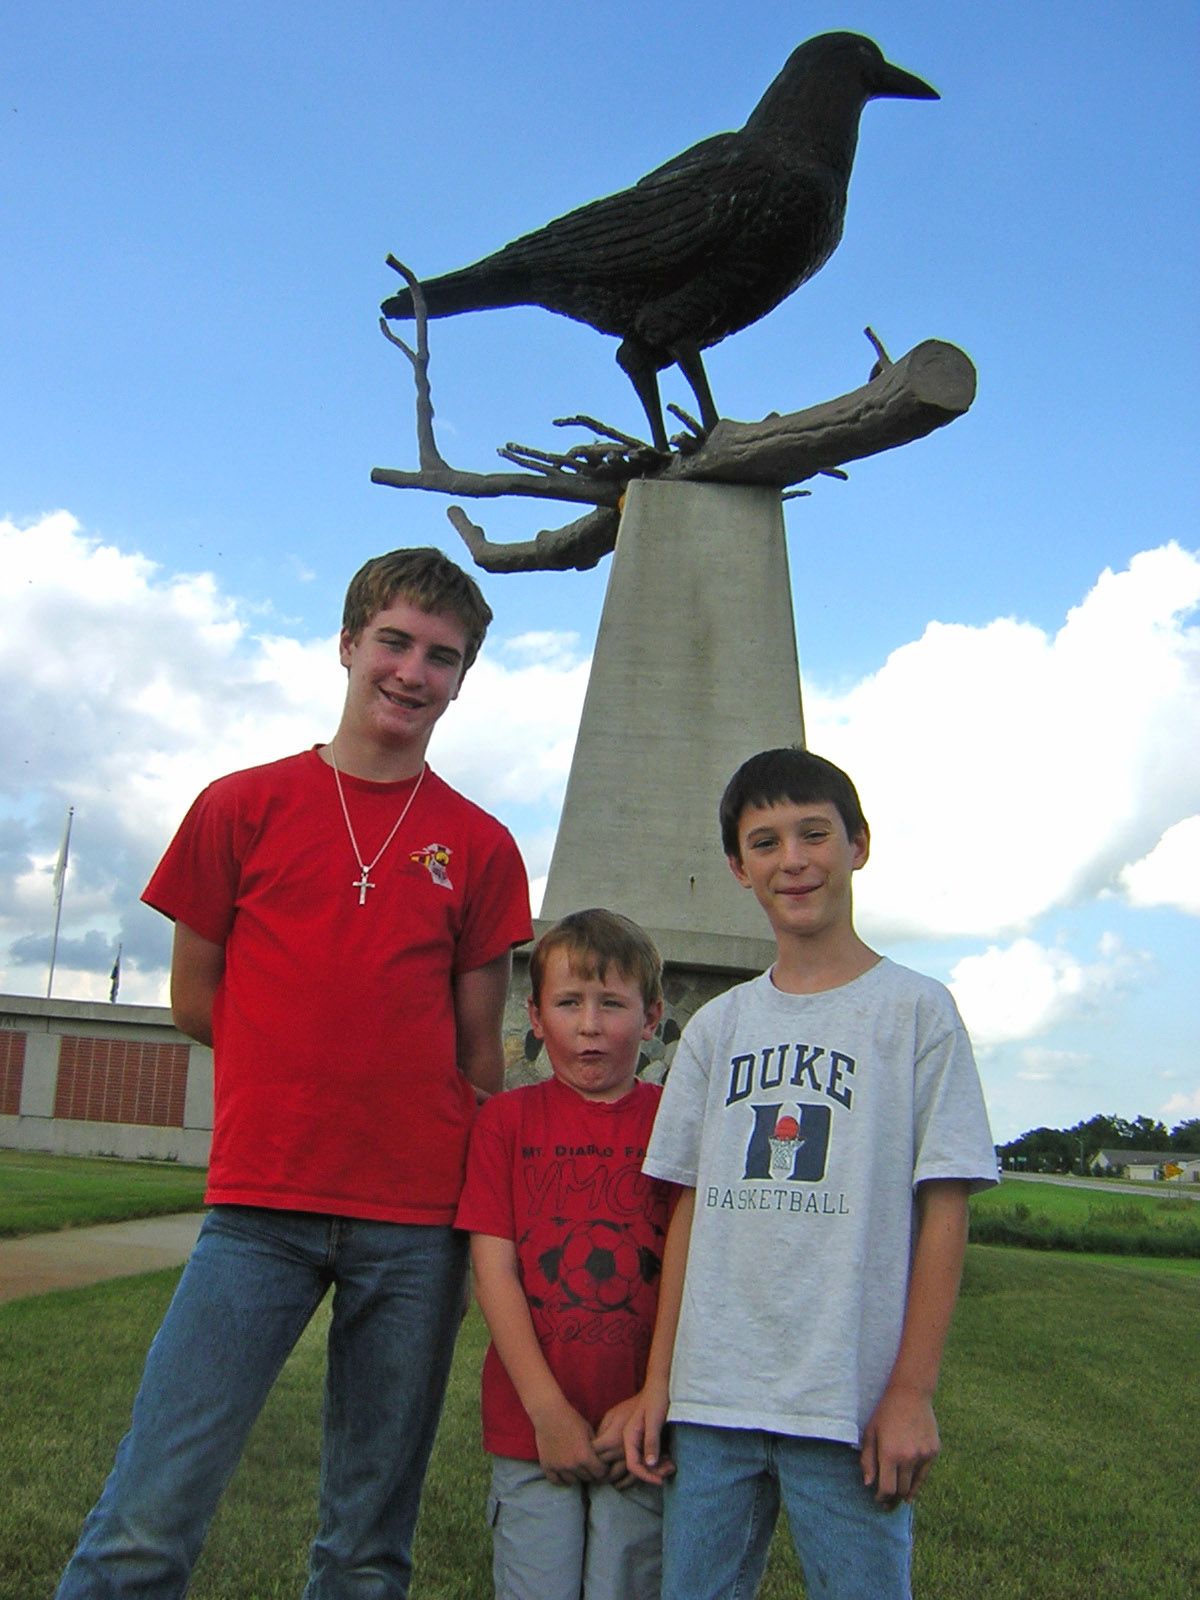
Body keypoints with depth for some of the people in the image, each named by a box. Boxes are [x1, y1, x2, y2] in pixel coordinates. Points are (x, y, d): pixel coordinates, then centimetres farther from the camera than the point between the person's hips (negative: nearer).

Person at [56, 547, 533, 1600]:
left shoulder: (481, 848, 7)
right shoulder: (244, 806, 5)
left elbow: (478, 1051, 9)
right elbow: (193, 999, 9)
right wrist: (352, 1065, 6)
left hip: (420, 1221, 1)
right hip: (261, 1205, -1)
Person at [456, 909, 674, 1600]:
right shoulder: (507, 1119, 3)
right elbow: (494, 1268, -2)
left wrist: (652, 1403, -10)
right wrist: (548, 1411, -8)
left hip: (641, 1433, 0)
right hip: (530, 1426, 0)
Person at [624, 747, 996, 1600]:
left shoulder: (916, 1009, 0)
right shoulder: (716, 1027, 11)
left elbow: (945, 1209, -4)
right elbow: (692, 1209, 12)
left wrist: (912, 1392, -8)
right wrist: (659, 1379, 8)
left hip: (849, 1403, -3)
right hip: (711, 1398, 4)